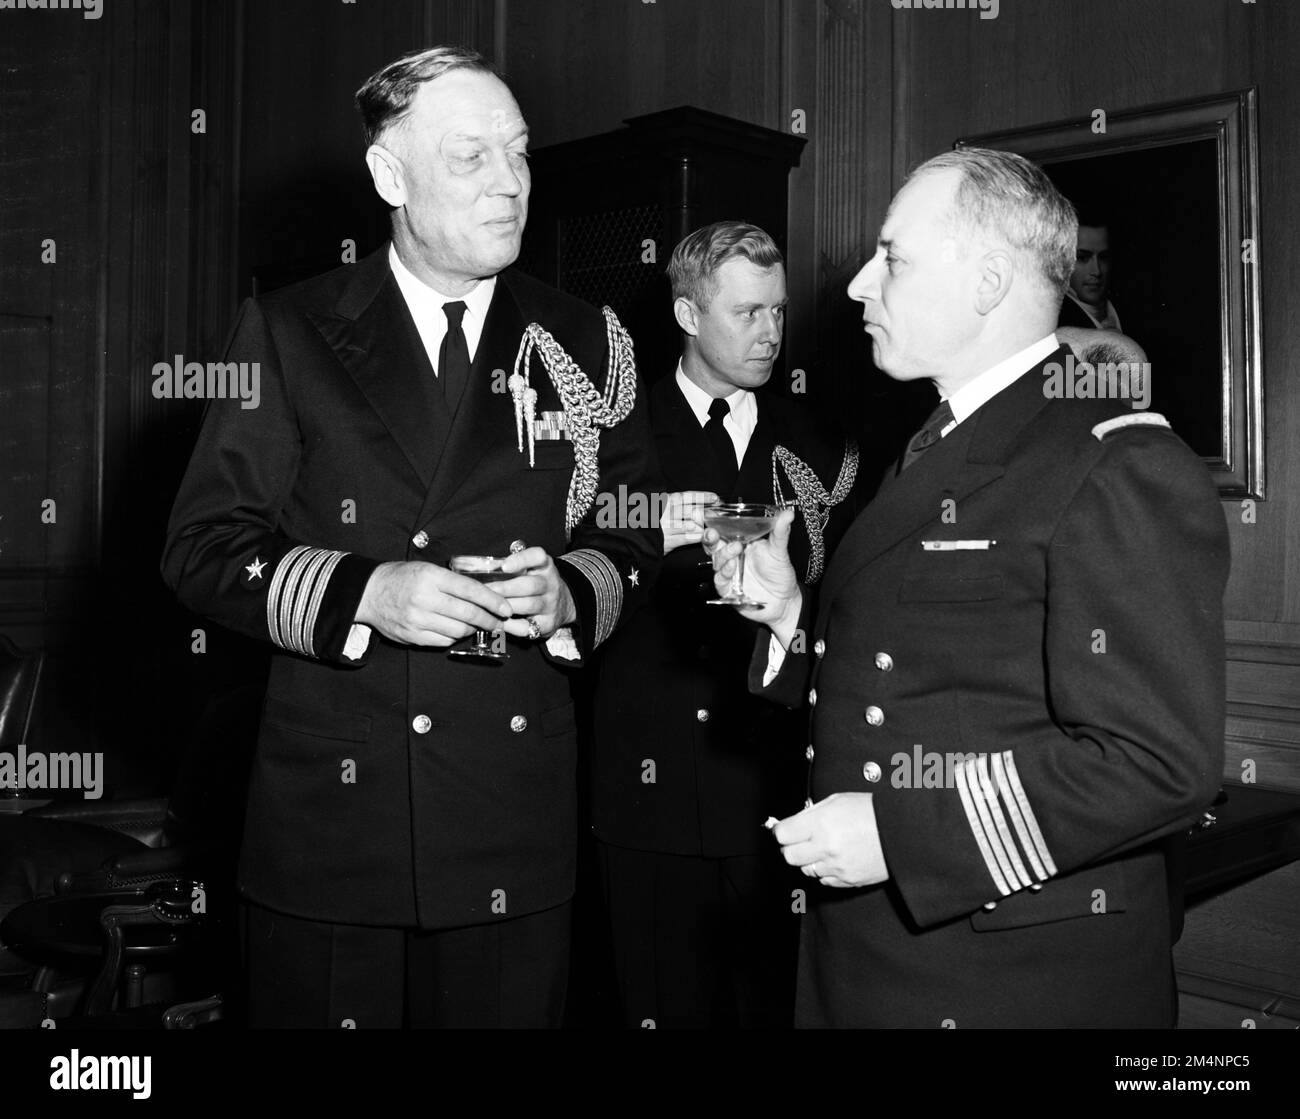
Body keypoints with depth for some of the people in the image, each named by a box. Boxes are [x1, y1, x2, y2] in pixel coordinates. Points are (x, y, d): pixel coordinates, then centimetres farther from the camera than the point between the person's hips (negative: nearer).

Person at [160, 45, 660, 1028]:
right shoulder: (290, 333, 0)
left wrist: (568, 591, -12)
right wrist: (360, 593, -17)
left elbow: (635, 543, 10)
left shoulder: (582, 344, 5)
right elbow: (202, 548, -1)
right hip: (329, 822, -1)